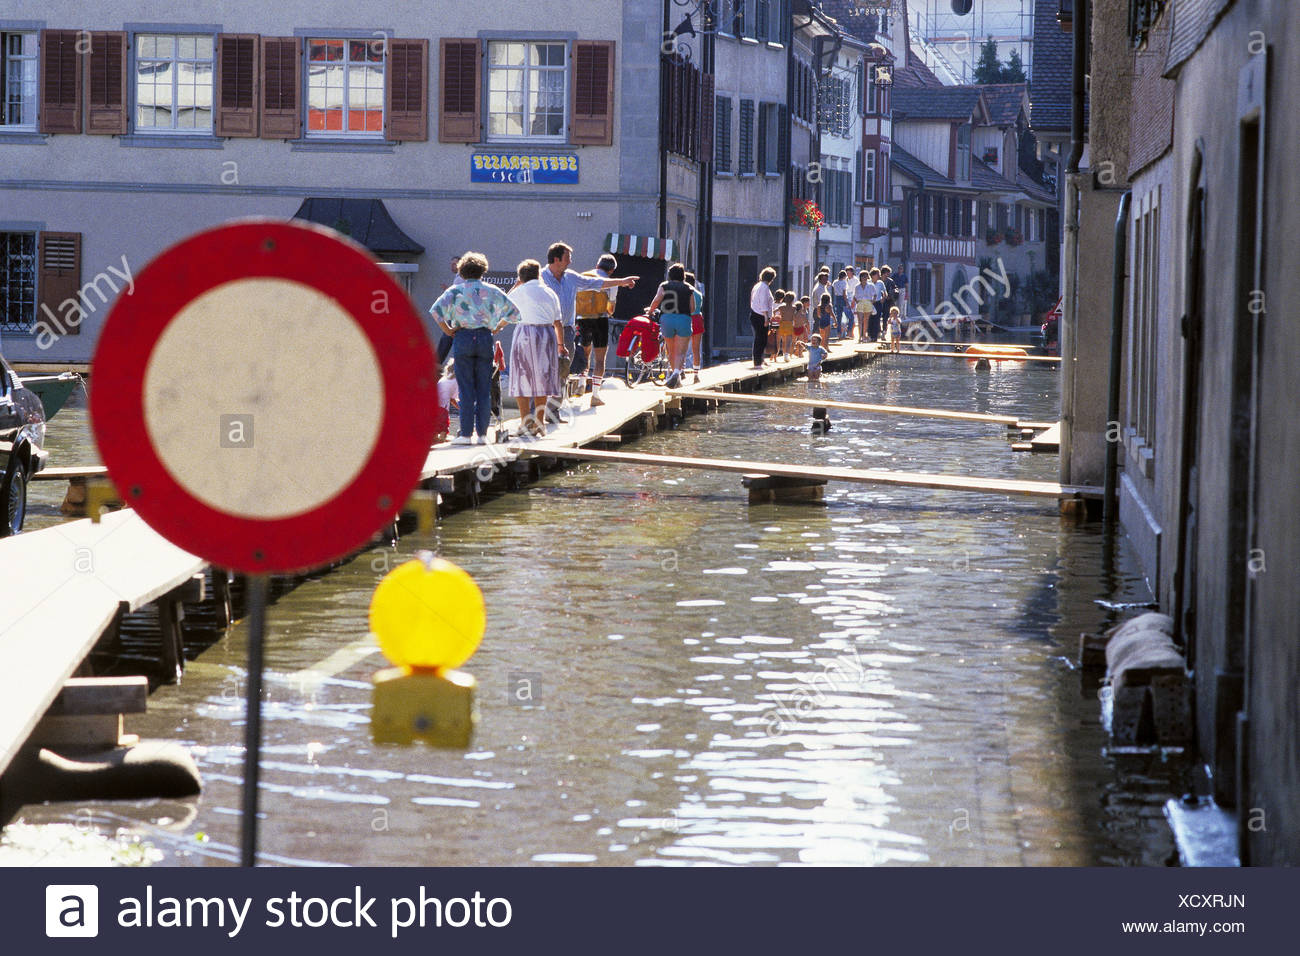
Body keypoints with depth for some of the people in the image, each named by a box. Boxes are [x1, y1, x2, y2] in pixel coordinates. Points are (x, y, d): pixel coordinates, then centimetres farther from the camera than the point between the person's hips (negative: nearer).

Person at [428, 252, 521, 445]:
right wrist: (497, 327, 14)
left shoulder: (456, 290, 1)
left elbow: (437, 310, -11)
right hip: (485, 338, 2)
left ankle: (466, 434, -3)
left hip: (463, 337, -2)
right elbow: (513, 312, 11)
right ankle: (483, 433, 6)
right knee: (484, 389, 6)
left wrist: (448, 331, -2)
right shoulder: (492, 291, 7)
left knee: (466, 390, -1)